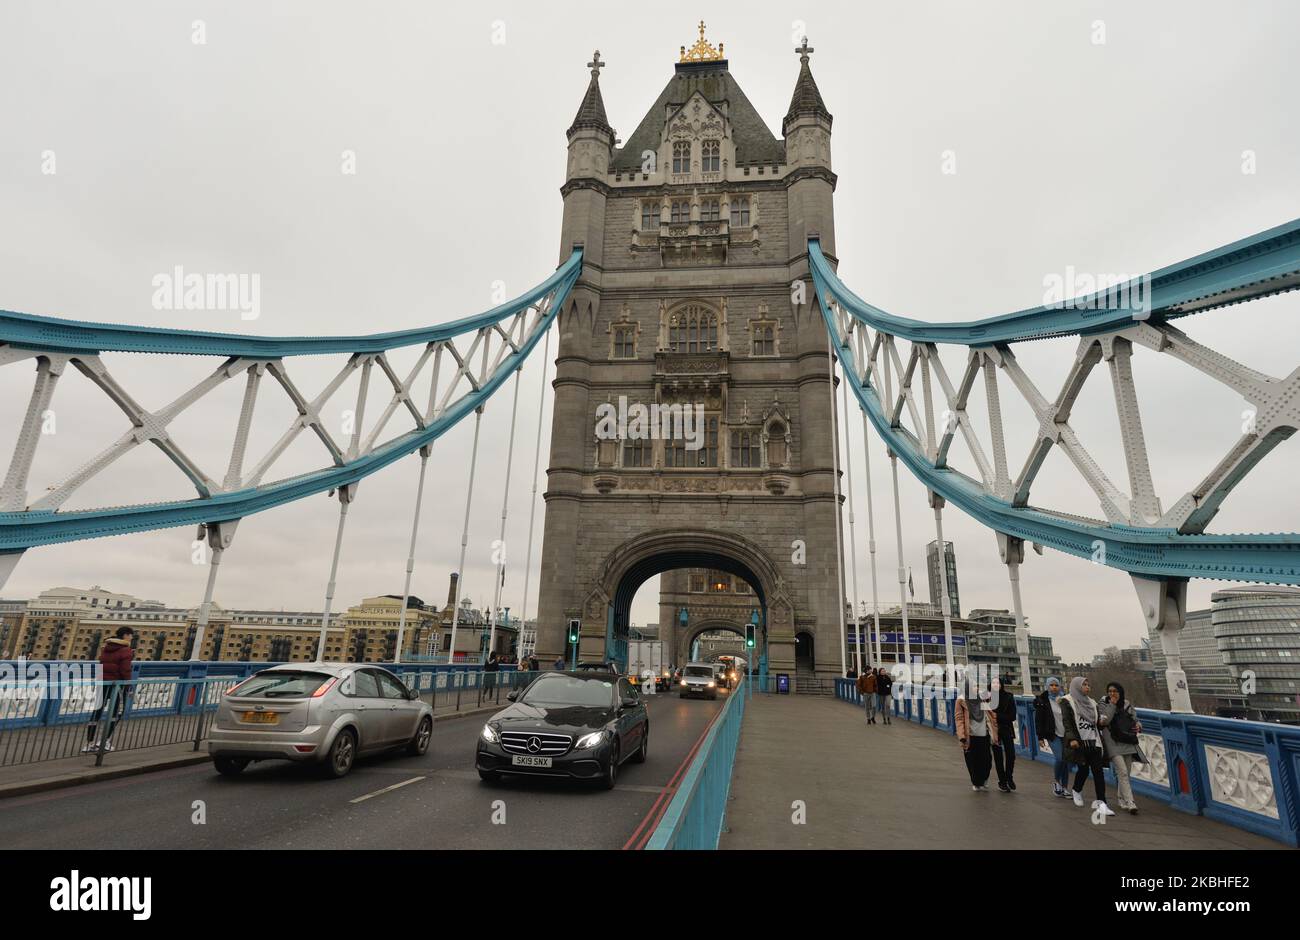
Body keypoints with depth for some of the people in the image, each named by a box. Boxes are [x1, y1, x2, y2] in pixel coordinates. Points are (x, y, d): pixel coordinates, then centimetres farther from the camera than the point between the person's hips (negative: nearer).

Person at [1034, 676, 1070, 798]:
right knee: (1059, 758, -16)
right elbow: (1038, 720, -2)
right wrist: (1040, 737, -6)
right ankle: (1056, 781, 9)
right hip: (1053, 734, -4)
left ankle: (1064, 787, 16)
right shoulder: (1042, 700, -2)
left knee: (1066, 760, 2)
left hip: (1065, 734, 4)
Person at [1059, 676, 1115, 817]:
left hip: (1093, 742, 5)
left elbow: (1096, 722, 22)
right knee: (1083, 768, 1)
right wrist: (1072, 738, -19)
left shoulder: (1091, 703, 18)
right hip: (1079, 742, -4)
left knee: (1098, 770, -4)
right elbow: (1066, 721, -8)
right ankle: (1076, 790, 29)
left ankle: (1101, 802, -3)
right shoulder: (1067, 701, 0)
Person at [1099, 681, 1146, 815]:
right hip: (1113, 743, -5)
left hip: (1128, 742, 5)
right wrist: (1112, 704, -13)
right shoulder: (1103, 704, -2)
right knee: (1122, 772, -14)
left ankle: (1123, 800, 25)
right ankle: (1130, 803, -16)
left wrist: (1138, 725, -2)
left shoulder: (1127, 704, 11)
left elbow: (1135, 718, 21)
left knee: (1126, 772, 10)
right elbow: (1104, 721, -16)